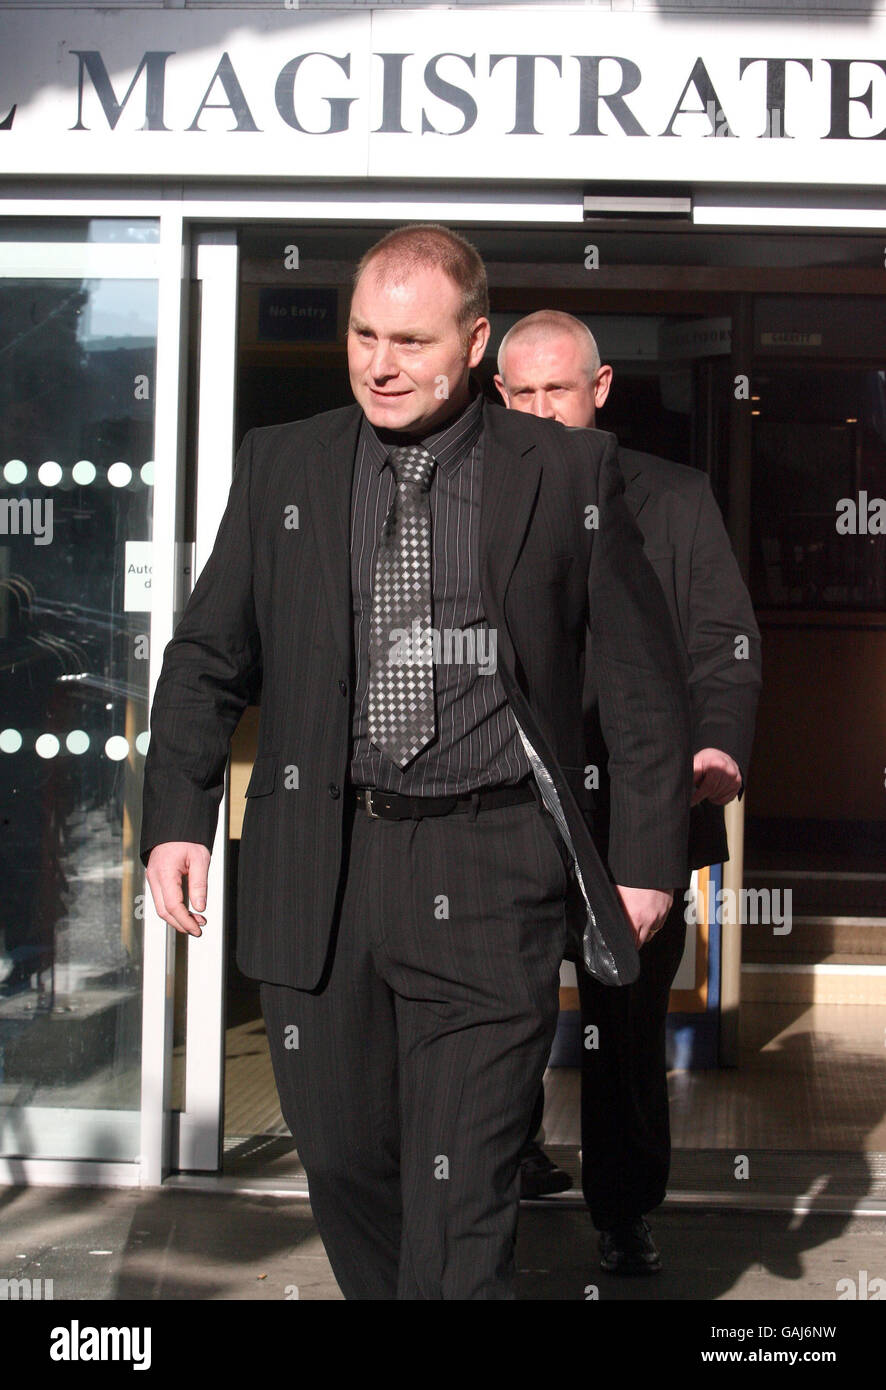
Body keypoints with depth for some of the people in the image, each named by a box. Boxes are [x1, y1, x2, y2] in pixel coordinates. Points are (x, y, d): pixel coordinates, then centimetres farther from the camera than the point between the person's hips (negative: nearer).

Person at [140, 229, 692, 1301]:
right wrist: (177, 816, -1)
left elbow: (643, 677, 6)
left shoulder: (569, 472, 2)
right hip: (320, 869, 3)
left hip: (486, 878, -3)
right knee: (343, 1166, 12)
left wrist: (649, 856, 2)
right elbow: (207, 657, 11)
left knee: (462, 1199, -4)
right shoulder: (280, 466, 9)